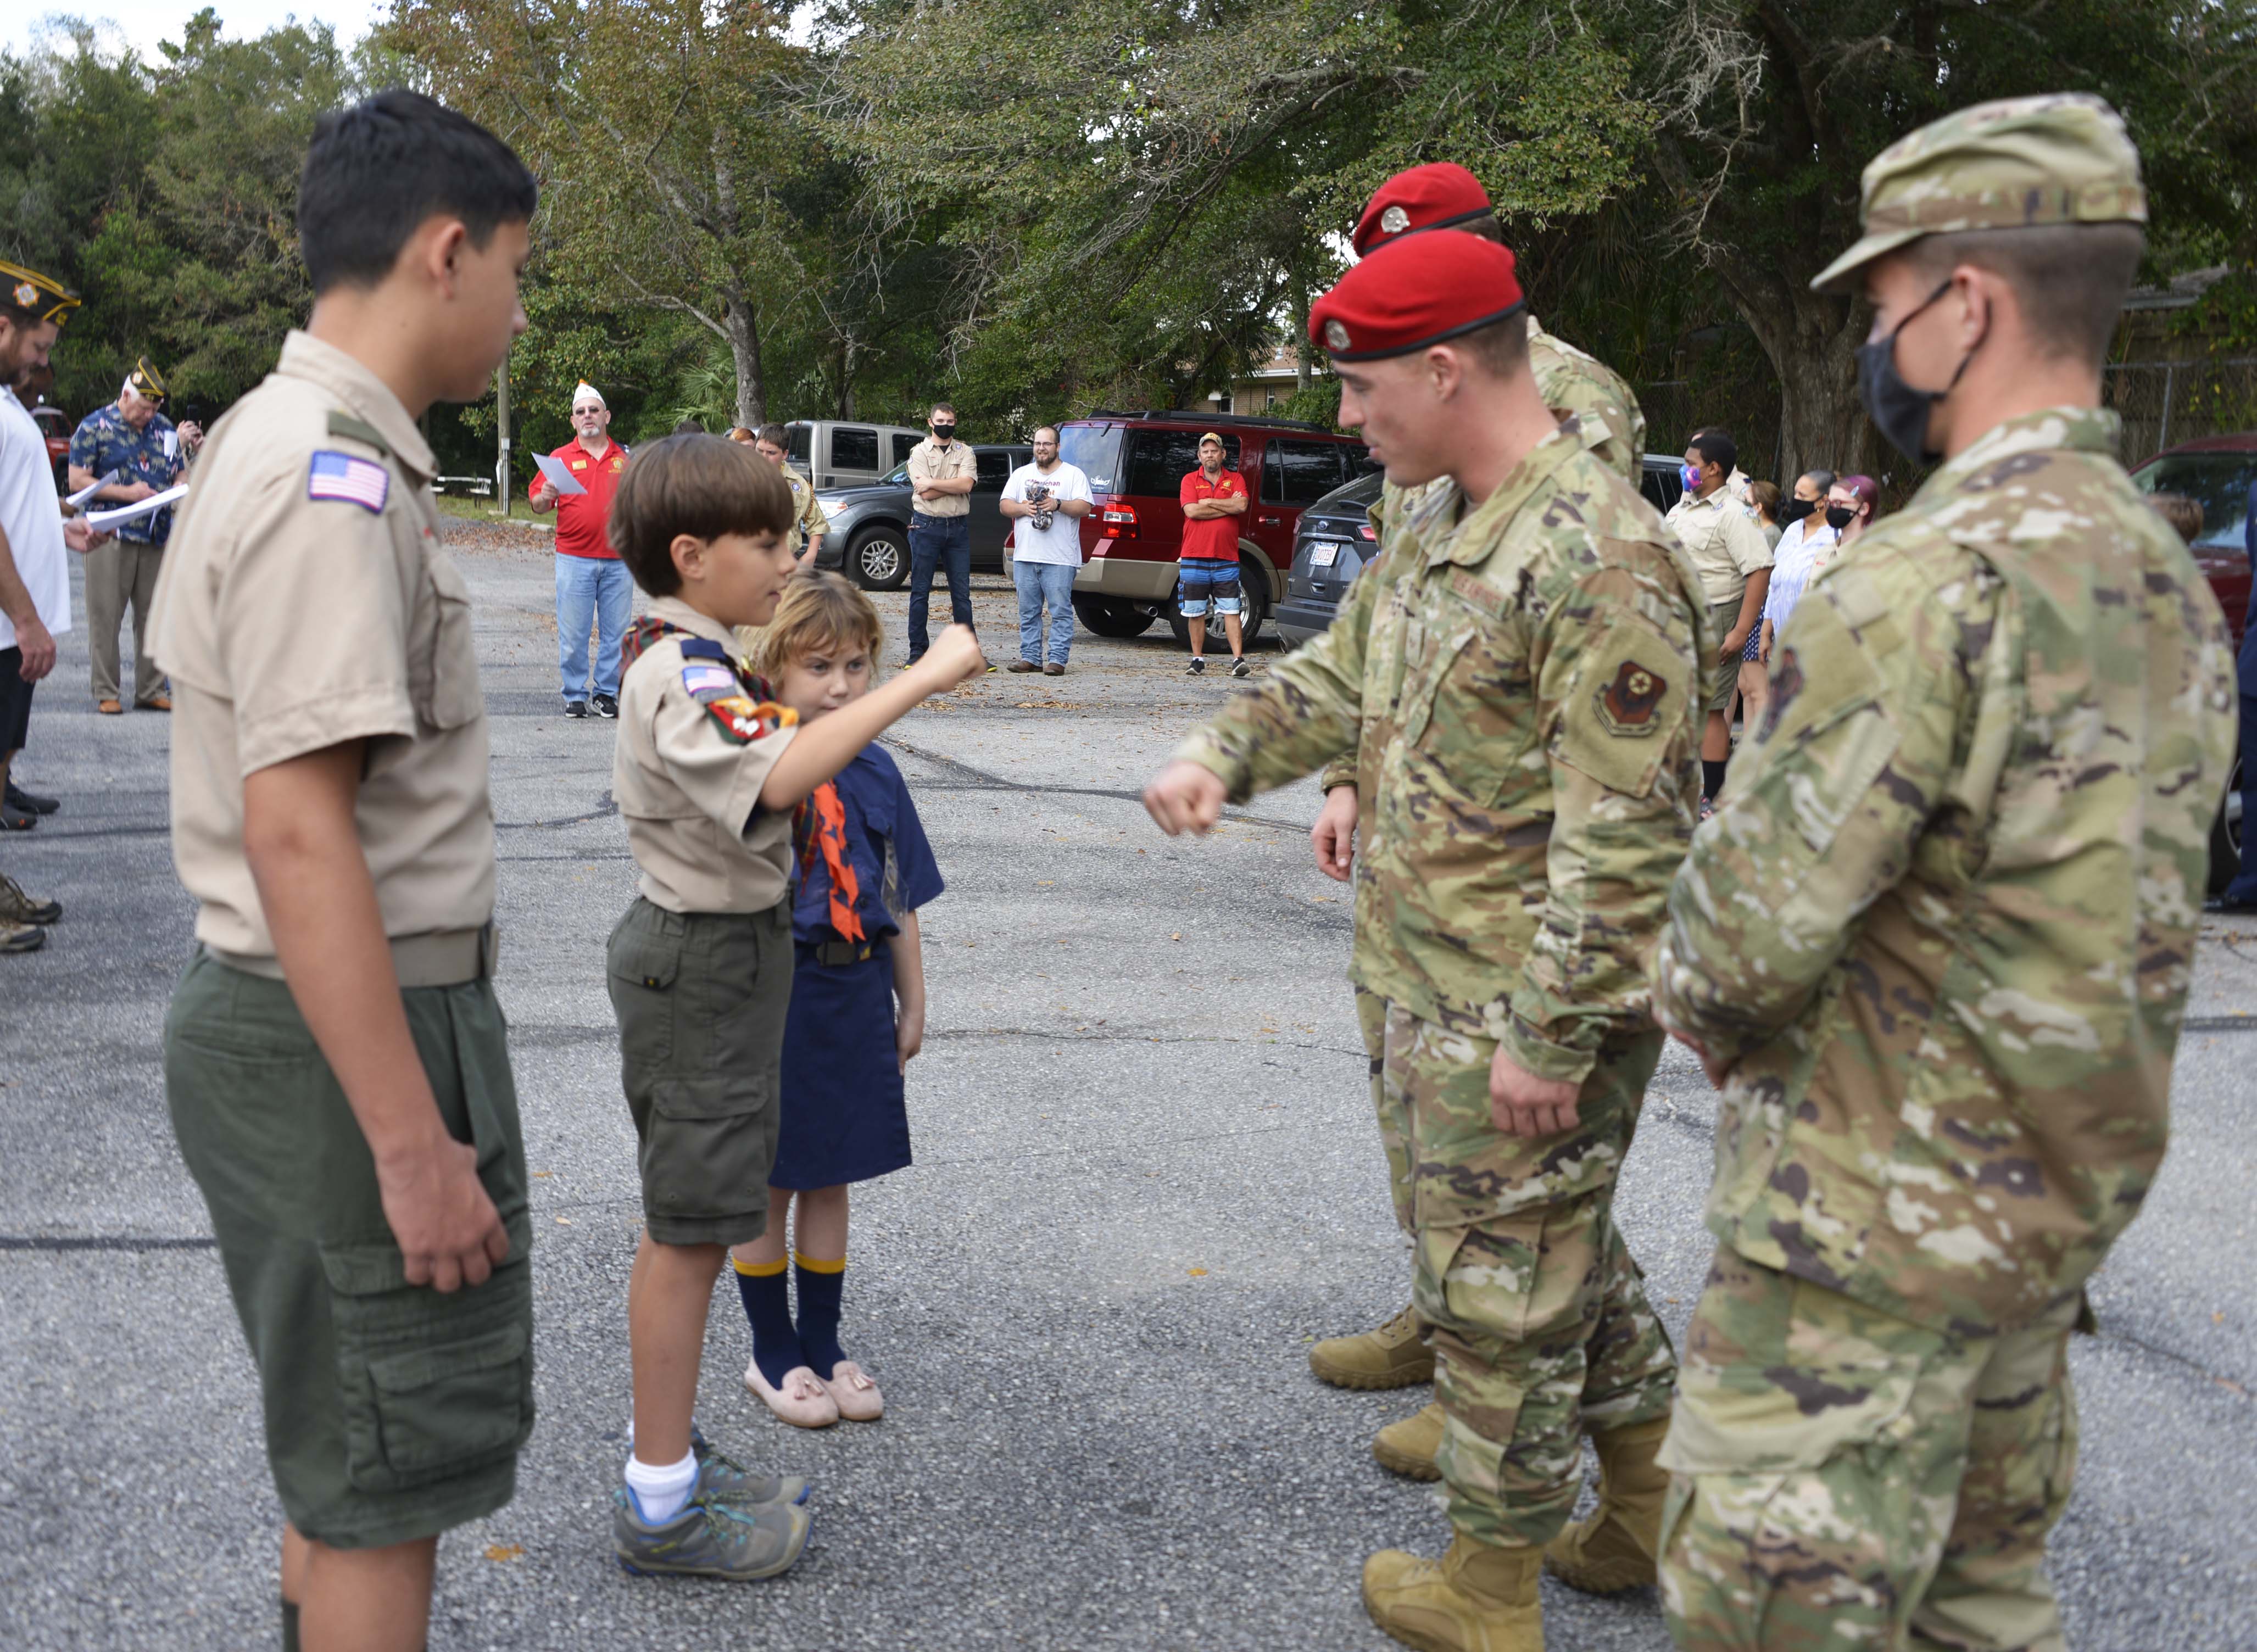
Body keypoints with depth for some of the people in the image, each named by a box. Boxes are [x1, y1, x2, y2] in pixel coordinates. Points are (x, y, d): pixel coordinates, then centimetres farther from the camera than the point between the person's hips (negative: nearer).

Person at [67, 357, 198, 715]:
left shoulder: (165, 429, 13)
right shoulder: (94, 427, 0)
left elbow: (181, 477, 18)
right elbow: (77, 481, -4)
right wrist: (127, 493, -13)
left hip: (158, 536, 4)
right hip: (110, 537, -4)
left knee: (154, 616, 7)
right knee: (105, 617, -1)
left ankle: (151, 691, 14)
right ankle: (106, 693, 5)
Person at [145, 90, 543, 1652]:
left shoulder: (268, 439, 11)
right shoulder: (338, 481, -21)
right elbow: (296, 829, -27)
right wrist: (416, 1145, -25)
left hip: (263, 1013, 10)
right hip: (353, 1040, -10)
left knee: (340, 1442, 25)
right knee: (391, 1479, 6)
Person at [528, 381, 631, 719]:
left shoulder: (625, 457, 11)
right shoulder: (561, 458, 6)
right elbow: (537, 504, 6)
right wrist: (545, 498, -16)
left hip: (618, 559, 1)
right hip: (575, 560, -1)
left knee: (615, 633, 4)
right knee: (573, 634, -1)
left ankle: (607, 693, 15)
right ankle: (575, 695, 9)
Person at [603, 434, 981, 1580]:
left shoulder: (680, 657, 12)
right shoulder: (686, 672, -22)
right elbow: (778, 776, -41)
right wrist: (921, 678, -41)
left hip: (706, 956, 11)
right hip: (704, 964, -11)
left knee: (683, 1227, 18)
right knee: (690, 1234, -2)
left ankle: (667, 1461, 31)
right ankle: (660, 1508, 10)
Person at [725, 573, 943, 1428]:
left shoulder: (874, 772, 5)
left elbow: (899, 897, 11)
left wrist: (911, 1003, 13)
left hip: (856, 991, 5)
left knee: (830, 1178, 16)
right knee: (766, 1182, 9)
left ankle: (824, 1344, 30)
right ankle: (774, 1352, 25)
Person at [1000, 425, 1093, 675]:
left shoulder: (1073, 474, 6)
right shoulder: (1021, 474, 17)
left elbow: (1084, 508, -4)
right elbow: (1005, 506, 11)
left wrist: (1058, 505, -18)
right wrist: (1023, 508, -9)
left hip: (1060, 559, -4)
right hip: (1025, 556, 4)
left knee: (1060, 610, -6)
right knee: (1028, 611, 7)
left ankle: (1057, 660, -4)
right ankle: (1030, 657, 13)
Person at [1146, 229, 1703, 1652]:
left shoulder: (1599, 560, -23)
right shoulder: (1437, 520, 8)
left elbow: (1625, 839, -24)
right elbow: (1350, 673, 21)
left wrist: (1551, 1037, -22)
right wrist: (1222, 756, 5)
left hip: (1524, 1015, -9)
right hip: (1429, 986, 9)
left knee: (1501, 1288, 7)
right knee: (1565, 1252, 22)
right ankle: (1652, 1511, 42)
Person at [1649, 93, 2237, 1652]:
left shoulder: (1927, 579, -24)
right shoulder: (2174, 580, 6)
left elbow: (1746, 933, -23)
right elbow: (2114, 912, 13)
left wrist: (1708, 1006, -1)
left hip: (1873, 1218, -9)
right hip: (2059, 1197, 9)